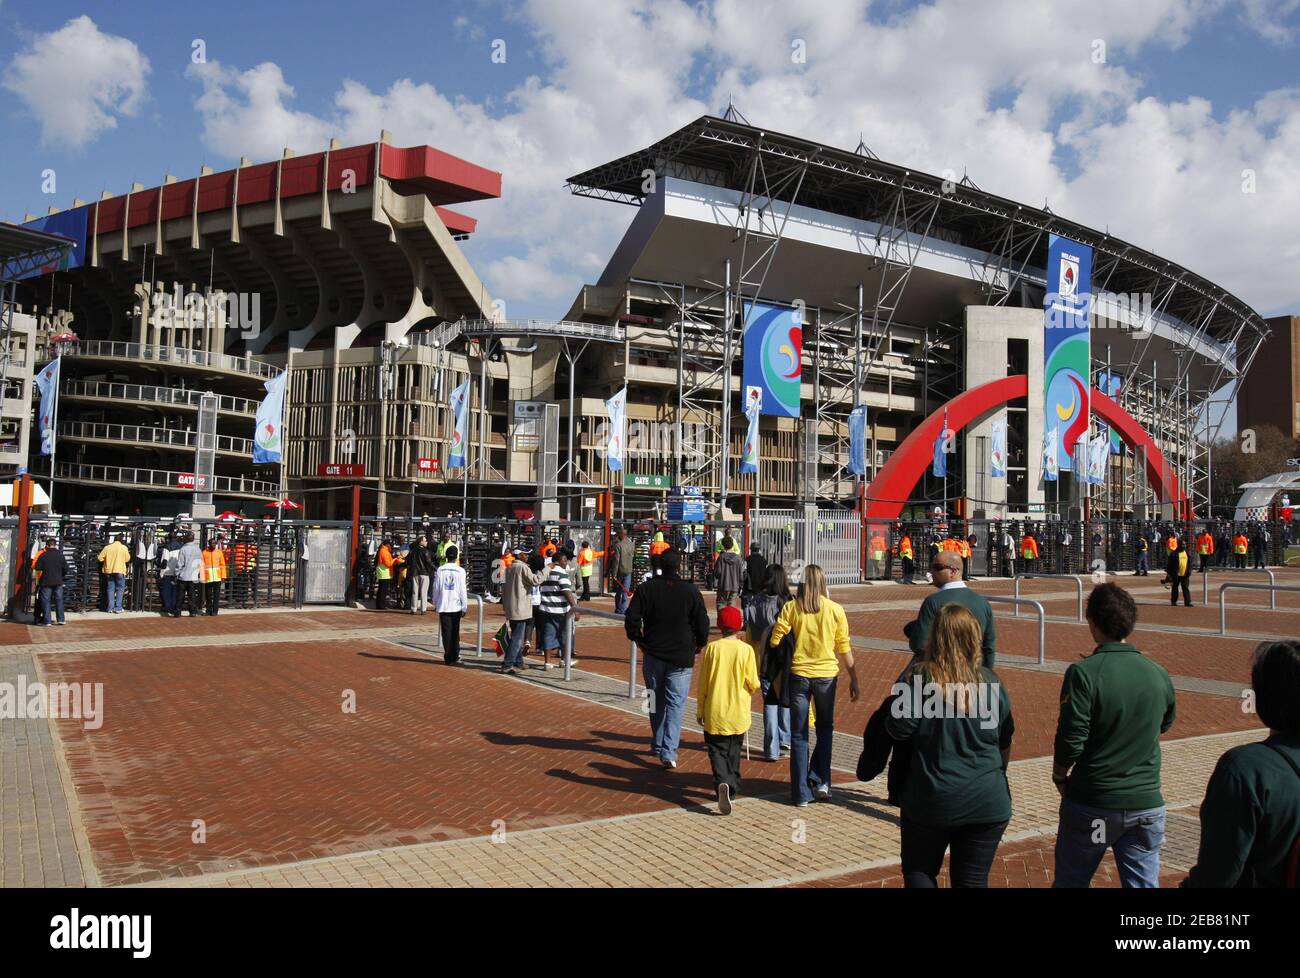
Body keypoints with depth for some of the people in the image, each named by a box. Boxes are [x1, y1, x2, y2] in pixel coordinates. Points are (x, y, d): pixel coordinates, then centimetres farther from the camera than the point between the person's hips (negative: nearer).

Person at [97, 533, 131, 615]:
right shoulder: (124, 547, -6)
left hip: (109, 571, 2)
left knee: (110, 589, 9)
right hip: (120, 571, -2)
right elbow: (127, 559, 2)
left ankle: (110, 608, 8)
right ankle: (118, 608, -1)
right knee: (120, 589, 5)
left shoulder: (107, 547, -1)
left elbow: (100, 558, 1)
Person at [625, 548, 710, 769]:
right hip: (681, 657, -2)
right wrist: (699, 645, 13)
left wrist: (639, 641, 10)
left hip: (653, 655, 2)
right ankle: (668, 752, -10)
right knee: (675, 703, 0)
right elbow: (702, 624, -4)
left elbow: (631, 618, -5)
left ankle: (658, 745, 29)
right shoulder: (690, 590, -7)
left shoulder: (646, 588, -3)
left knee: (657, 701, 17)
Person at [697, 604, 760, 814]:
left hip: (715, 713, -1)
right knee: (733, 752, 19)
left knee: (717, 751, 1)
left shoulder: (711, 648, -6)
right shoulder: (746, 650, -7)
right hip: (738, 714, 1)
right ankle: (733, 787, 26)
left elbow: (703, 683, -2)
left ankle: (722, 783, -22)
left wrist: (700, 710, 8)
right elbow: (753, 684, -5)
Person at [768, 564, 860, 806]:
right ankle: (820, 781, 13)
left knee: (799, 735, 9)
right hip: (826, 675, 1)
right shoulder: (835, 610, -3)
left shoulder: (791, 607, -5)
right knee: (825, 729, 22)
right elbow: (845, 648, 1)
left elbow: (775, 641, -9)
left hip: (799, 675, -1)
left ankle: (802, 793, 11)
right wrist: (854, 679, 9)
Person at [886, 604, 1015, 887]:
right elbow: (1005, 742, 7)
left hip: (930, 800, -2)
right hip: (987, 802, 3)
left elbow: (898, 730, -15)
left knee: (918, 871, 18)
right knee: (973, 879, 14)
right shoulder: (991, 682, -2)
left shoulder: (917, 677, -13)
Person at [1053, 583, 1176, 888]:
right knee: (1144, 882, 14)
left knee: (1070, 881, 12)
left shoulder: (1084, 673, -17)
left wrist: (1059, 776, 0)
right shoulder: (1158, 675, -3)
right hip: (1146, 803, 4)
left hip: (1092, 803, -3)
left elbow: (1070, 742, -17)